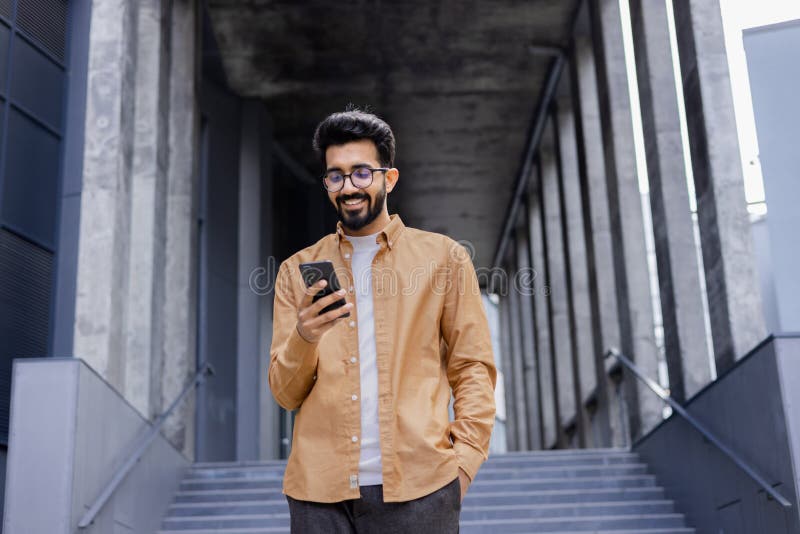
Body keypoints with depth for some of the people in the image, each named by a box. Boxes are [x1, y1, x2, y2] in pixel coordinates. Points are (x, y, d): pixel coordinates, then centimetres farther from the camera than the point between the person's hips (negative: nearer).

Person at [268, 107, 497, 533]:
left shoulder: (444, 258, 4)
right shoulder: (297, 271, 9)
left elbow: (473, 369, 4)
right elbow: (285, 394, 6)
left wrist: (463, 460, -8)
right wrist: (304, 338, -13)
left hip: (417, 488, -1)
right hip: (320, 488, 2)